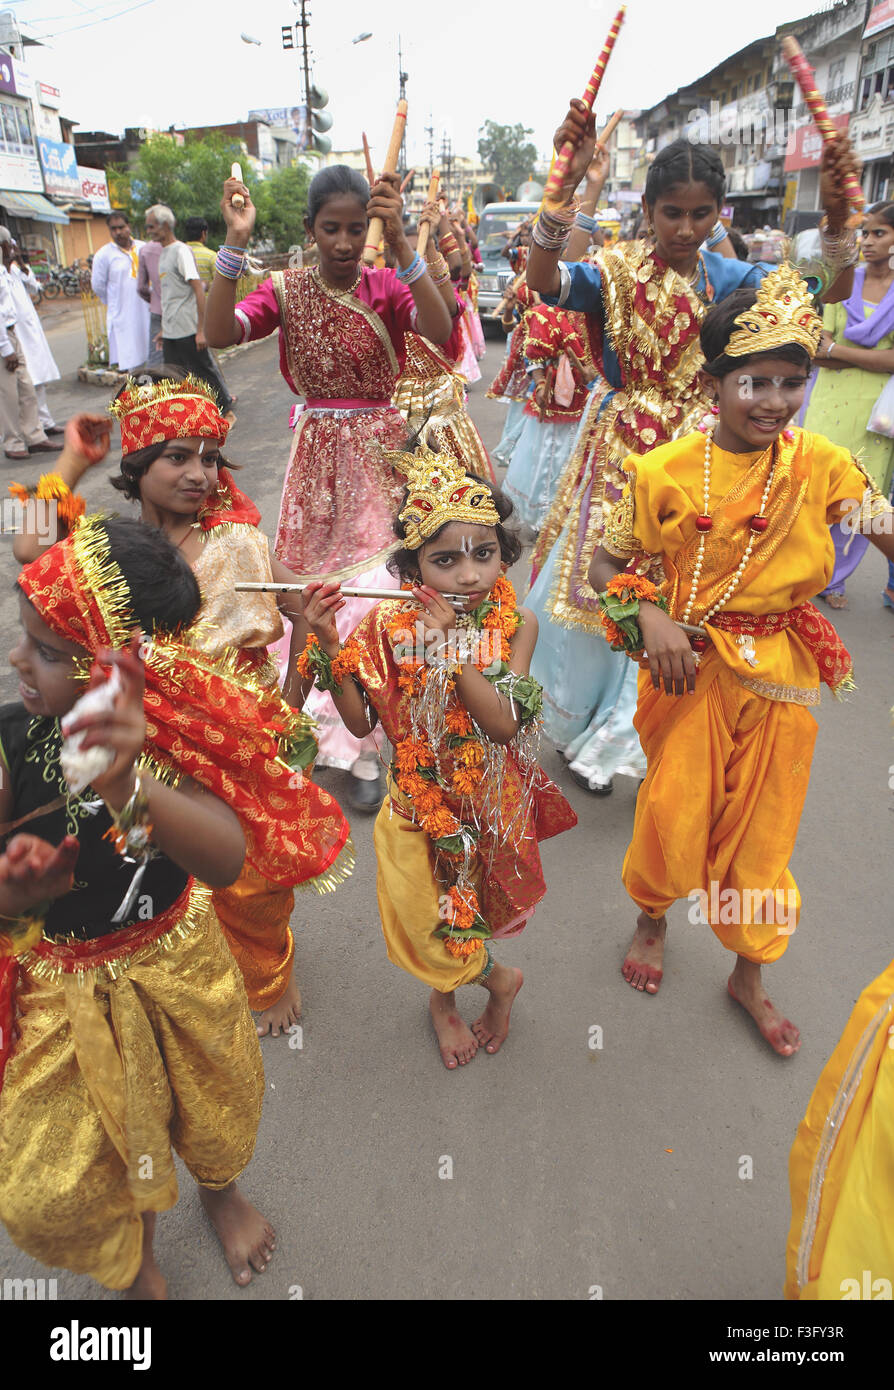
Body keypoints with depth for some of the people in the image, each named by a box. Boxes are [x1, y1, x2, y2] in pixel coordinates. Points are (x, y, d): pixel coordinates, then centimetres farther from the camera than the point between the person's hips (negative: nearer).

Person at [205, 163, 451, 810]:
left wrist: (400, 242, -28)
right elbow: (218, 333, -16)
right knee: (312, 584, 9)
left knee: (372, 584, -4)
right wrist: (235, 244, -23)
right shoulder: (288, 289, 1)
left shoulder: (387, 284, -2)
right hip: (318, 453, 2)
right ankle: (322, 717, 30)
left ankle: (363, 745, 10)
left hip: (381, 451, -2)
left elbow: (440, 330, -23)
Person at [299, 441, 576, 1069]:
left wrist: (451, 644, -32)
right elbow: (360, 721, -12)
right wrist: (329, 645, -24)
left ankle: (445, 997, 50)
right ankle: (501, 978, 42)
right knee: (431, 919, 10)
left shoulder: (516, 625, -15)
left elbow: (503, 723, -25)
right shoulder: (389, 626, -14)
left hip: (492, 803, 0)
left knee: (470, 910, 19)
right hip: (422, 802, 0)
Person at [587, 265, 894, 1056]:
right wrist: (648, 615, -19)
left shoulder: (822, 466, -4)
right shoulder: (665, 472, -9)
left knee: (763, 824, 13)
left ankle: (750, 975, 37)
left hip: (781, 675, 2)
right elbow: (607, 563, -2)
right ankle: (653, 922, 44)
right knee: (675, 811, 8)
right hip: (690, 668, -2)